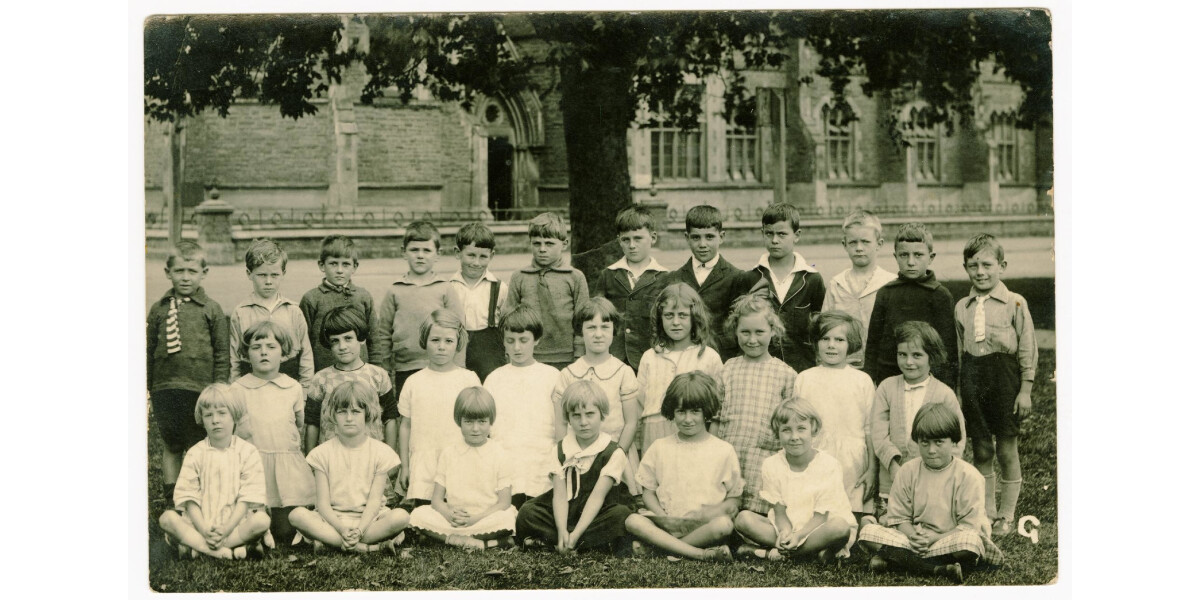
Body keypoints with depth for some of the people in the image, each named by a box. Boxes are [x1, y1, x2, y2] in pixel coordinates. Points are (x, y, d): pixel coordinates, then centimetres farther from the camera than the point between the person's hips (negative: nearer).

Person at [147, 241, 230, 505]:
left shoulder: (211, 309, 0)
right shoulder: (158, 309, 7)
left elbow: (222, 354, 2)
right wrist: (146, 385, 9)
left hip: (200, 388, -2)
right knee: (170, 446, 11)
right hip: (164, 387, 2)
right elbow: (149, 351, 11)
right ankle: (171, 500, 20)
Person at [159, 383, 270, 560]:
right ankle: (226, 551, -33)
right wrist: (204, 530, -18)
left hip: (235, 521, -1)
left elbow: (247, 498, -5)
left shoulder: (248, 452, 2)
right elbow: (189, 497, -2)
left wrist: (227, 529, -18)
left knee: (262, 520, -29)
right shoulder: (195, 454, 6)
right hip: (201, 522, 1)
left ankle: (194, 546, -28)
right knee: (167, 518, -24)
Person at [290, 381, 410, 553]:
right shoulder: (323, 453, 4)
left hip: (368, 519, -1)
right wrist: (342, 530, -21)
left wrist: (359, 531, -22)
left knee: (401, 516, -30)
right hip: (333, 520, 1)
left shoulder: (381, 452, 3)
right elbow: (323, 503, -3)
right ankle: (373, 546, -31)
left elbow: (374, 501, -5)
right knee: (297, 515, -30)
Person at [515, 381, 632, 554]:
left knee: (622, 514, -33)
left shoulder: (613, 453, -6)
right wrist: (562, 531, -26)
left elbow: (598, 495, -15)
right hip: (566, 515, 3)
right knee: (526, 513, -21)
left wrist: (575, 535, -26)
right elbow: (560, 494, -7)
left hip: (598, 516, -2)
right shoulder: (559, 451, 4)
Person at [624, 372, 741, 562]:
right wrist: (662, 517, -8)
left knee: (723, 524, -35)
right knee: (633, 521, -29)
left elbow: (733, 500, 8)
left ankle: (658, 547, -24)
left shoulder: (723, 451, 6)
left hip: (704, 525, -2)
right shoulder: (660, 448, 12)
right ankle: (700, 554, -33)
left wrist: (706, 514, -13)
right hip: (667, 523, 2)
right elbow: (648, 492, 13)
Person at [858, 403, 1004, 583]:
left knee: (970, 541, -38)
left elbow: (970, 526, -10)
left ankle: (891, 559, -30)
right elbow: (898, 517, 4)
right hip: (915, 540, 3)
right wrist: (912, 535, -18)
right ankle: (938, 569, -29)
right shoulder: (907, 472, 5)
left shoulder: (969, 476, -5)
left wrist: (936, 538, -21)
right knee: (869, 532, -20)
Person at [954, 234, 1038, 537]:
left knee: (1007, 450, 4)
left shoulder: (1015, 303, -4)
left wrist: (1025, 389, -5)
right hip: (972, 376, 4)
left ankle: (1007, 515, 16)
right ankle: (986, 512, 20)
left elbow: (1028, 350, -2)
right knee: (980, 451, 8)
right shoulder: (961, 307, 7)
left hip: (1004, 375, -3)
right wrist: (960, 386, 10)